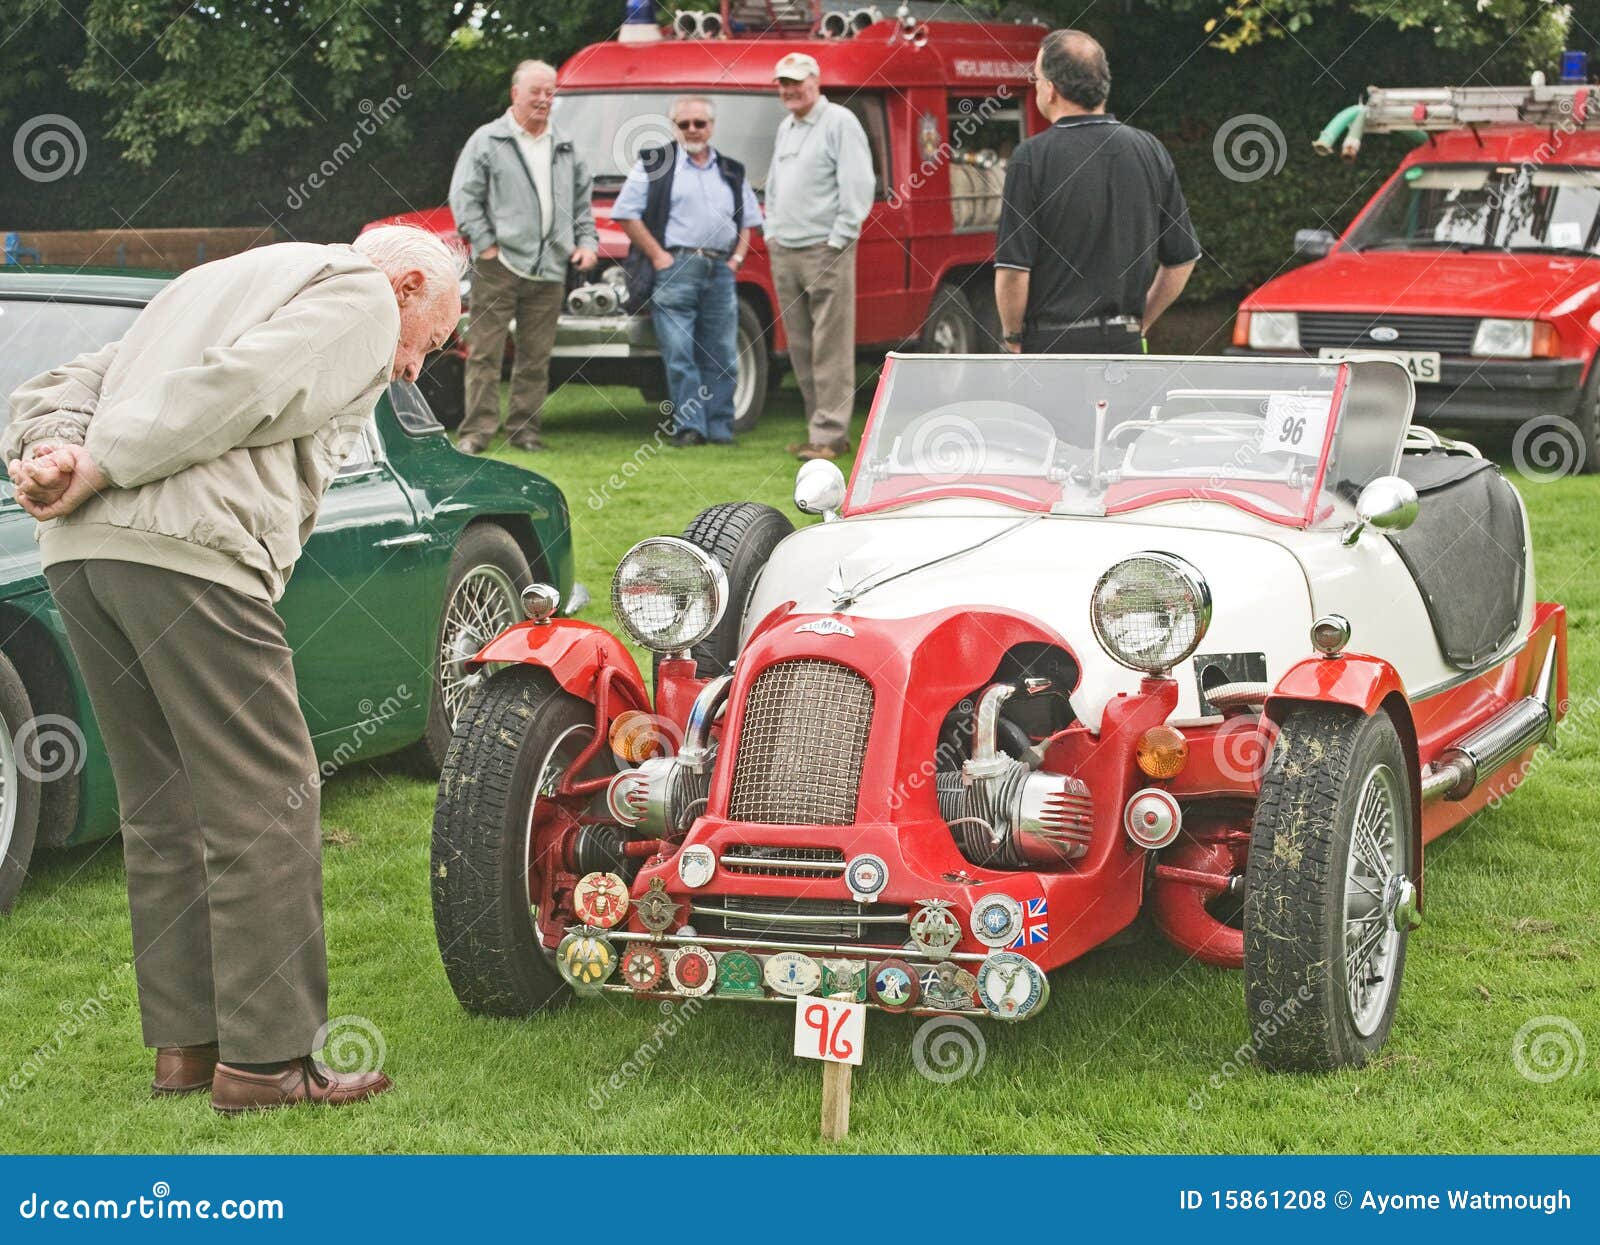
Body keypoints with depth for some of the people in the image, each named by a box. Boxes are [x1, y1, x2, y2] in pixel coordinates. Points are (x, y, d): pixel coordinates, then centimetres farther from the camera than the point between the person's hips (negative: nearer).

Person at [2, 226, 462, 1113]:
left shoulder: (228, 279, 33)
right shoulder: (362, 295, 7)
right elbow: (242, 385, -12)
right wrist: (100, 471, -12)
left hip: (76, 546, 9)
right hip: (187, 545, -9)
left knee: (163, 811, 14)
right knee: (264, 806, -3)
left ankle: (186, 1043, 18)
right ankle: (265, 1058, -1)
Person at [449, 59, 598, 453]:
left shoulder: (565, 148, 17)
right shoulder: (487, 140, 1)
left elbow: (582, 201, 25)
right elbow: (463, 196, -2)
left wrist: (587, 240, 11)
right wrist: (485, 244, -8)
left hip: (550, 270, 5)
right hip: (499, 266, -5)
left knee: (536, 356, 6)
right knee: (485, 351, -6)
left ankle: (525, 428, 13)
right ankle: (476, 430, -5)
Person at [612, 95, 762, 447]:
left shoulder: (732, 172, 20)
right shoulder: (653, 165, 6)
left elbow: (748, 220, 26)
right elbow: (627, 215, 0)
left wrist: (737, 257, 10)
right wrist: (657, 256, -6)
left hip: (721, 272, 4)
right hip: (674, 269, -4)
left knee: (721, 357, 2)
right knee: (679, 354, -9)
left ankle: (720, 428, 7)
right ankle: (689, 426, -7)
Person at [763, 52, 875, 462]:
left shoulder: (839, 122, -6)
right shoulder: (785, 128, 19)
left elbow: (858, 185, -12)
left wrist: (838, 239, -15)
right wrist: (772, 230, 18)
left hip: (824, 249, -8)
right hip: (784, 252, 8)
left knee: (830, 348, -7)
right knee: (800, 348, 8)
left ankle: (829, 435, -8)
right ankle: (821, 428, 14)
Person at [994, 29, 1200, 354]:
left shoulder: (1032, 157, -10)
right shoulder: (1150, 151, 5)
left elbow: (1013, 269, -13)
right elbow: (1181, 259, 9)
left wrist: (1013, 336, 3)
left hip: (1052, 344, -4)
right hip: (1125, 349, 4)